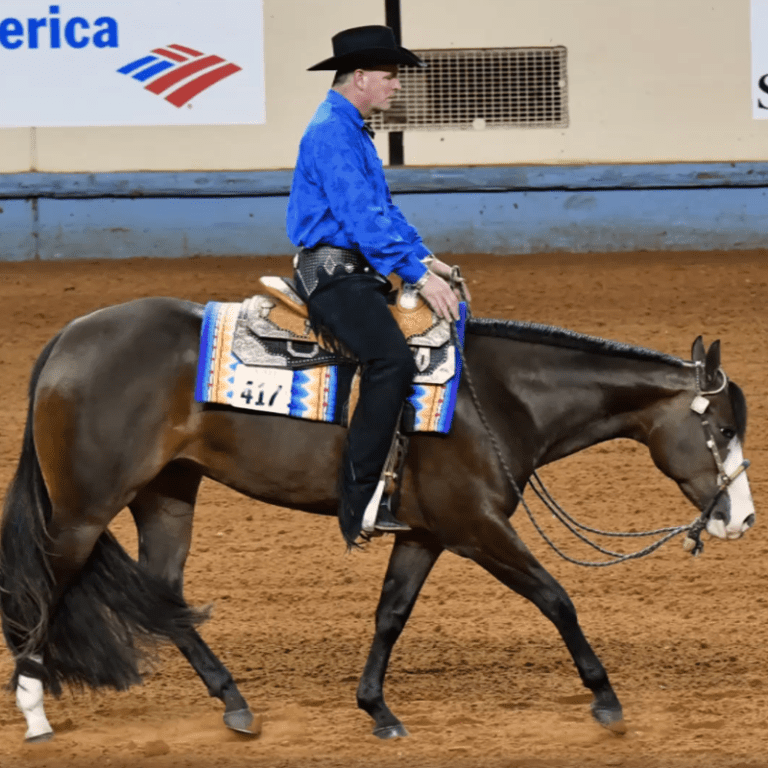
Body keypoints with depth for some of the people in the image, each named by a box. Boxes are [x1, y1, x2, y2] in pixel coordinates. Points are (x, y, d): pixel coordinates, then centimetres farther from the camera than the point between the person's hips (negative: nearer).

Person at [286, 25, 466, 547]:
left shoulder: (353, 132, 20)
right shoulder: (331, 133, -14)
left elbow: (384, 206, 26)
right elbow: (362, 215, -21)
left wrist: (423, 257, 12)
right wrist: (417, 273, -23)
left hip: (357, 275, 11)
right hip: (332, 274, -11)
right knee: (392, 358, -30)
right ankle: (359, 503, -31)